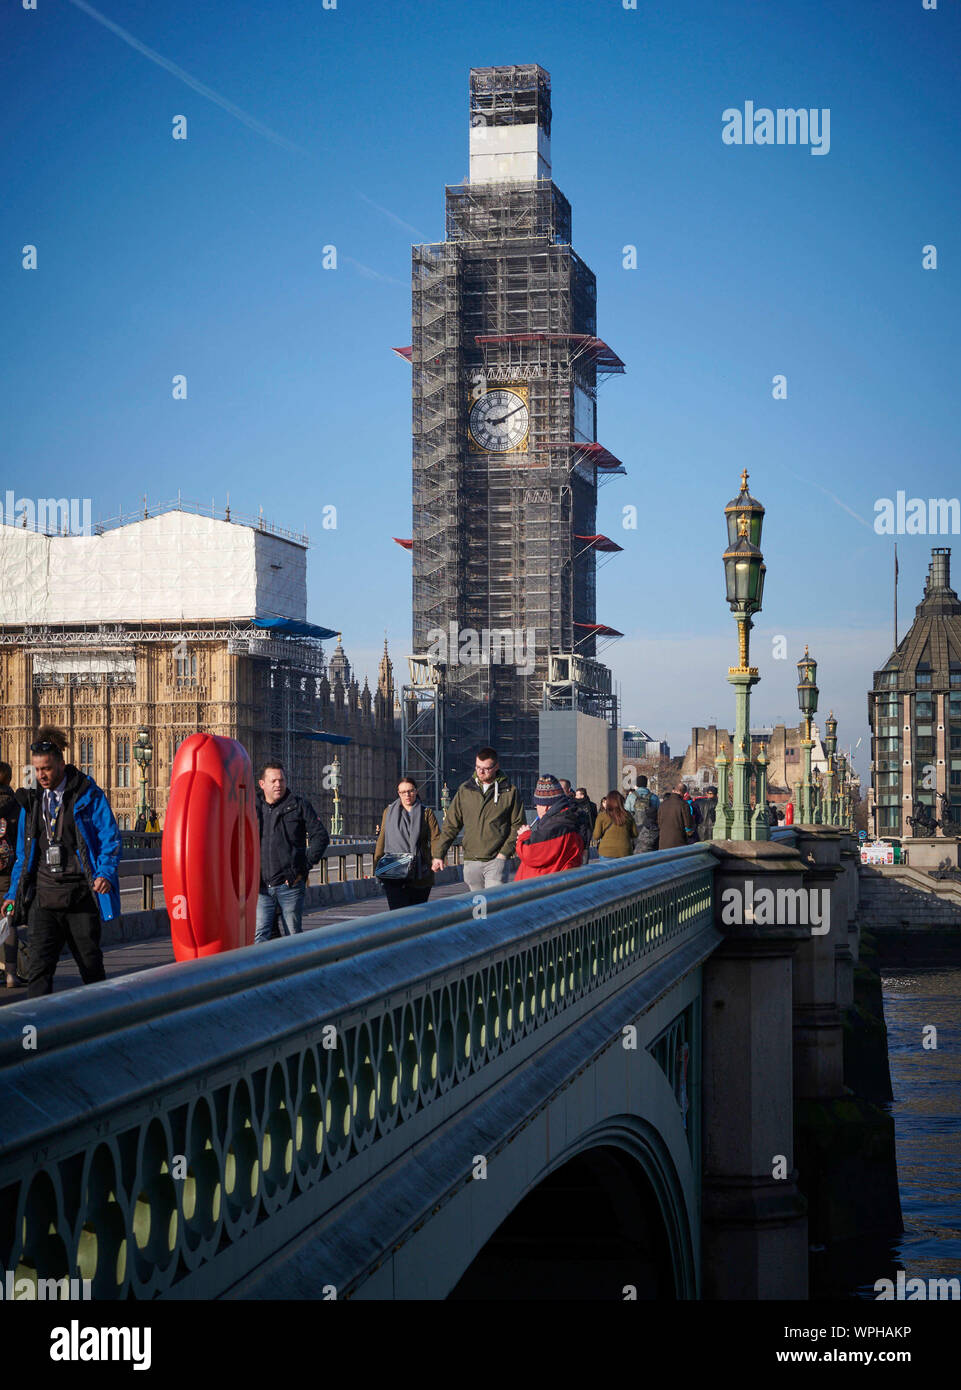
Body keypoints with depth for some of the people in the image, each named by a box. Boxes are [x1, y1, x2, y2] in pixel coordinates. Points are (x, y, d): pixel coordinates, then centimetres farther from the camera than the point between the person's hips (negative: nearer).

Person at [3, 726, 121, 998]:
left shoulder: (89, 796, -1)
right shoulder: (32, 801, 14)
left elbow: (110, 838, -4)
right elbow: (24, 852, 20)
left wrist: (106, 873, -20)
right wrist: (14, 893, 14)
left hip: (81, 895, -3)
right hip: (43, 897, 3)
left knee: (91, 965, 8)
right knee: (39, 967, -9)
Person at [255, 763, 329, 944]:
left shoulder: (299, 805, 3)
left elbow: (321, 836, 1)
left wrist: (305, 867, -6)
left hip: (290, 884, -2)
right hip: (262, 887, 2)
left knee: (294, 937, 4)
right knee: (259, 937, -4)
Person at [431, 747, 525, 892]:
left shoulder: (510, 792, 1)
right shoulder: (465, 790, 9)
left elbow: (517, 826, 3)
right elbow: (451, 825, 12)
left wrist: (505, 852, -8)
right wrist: (439, 854, 8)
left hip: (497, 860, -4)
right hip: (471, 861, 4)